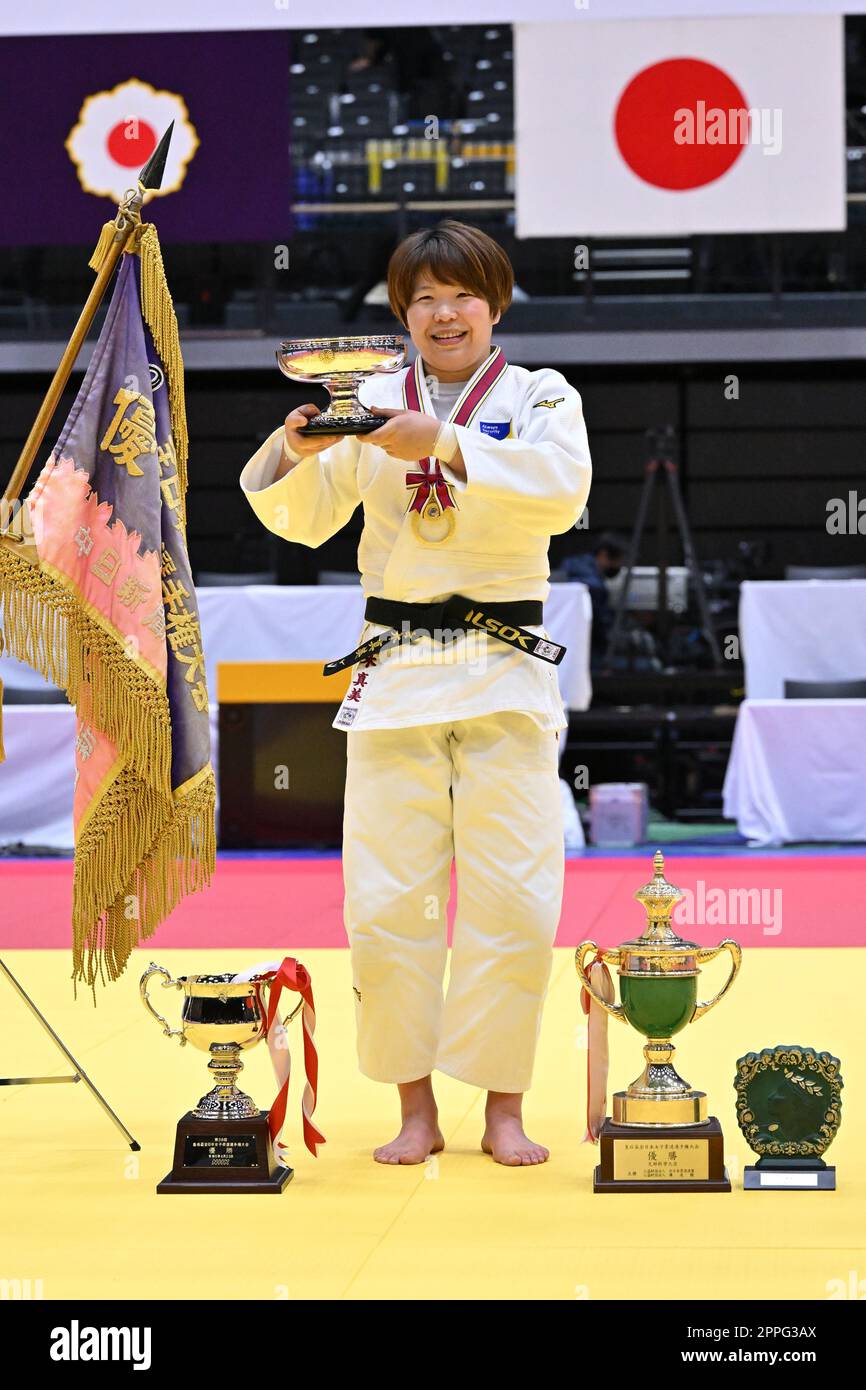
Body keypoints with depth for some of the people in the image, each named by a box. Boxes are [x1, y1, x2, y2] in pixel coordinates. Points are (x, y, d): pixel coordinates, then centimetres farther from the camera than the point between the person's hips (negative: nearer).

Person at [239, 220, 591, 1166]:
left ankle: (502, 1108, 10)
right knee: (386, 898, 0)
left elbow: (561, 489, -16)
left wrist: (445, 443, -26)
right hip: (395, 669, 2)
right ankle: (415, 1109, 12)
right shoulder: (371, 402, 9)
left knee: (512, 897, -2)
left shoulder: (542, 397, 4)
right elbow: (304, 520, 5)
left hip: (505, 671, -2)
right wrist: (294, 449, -16)